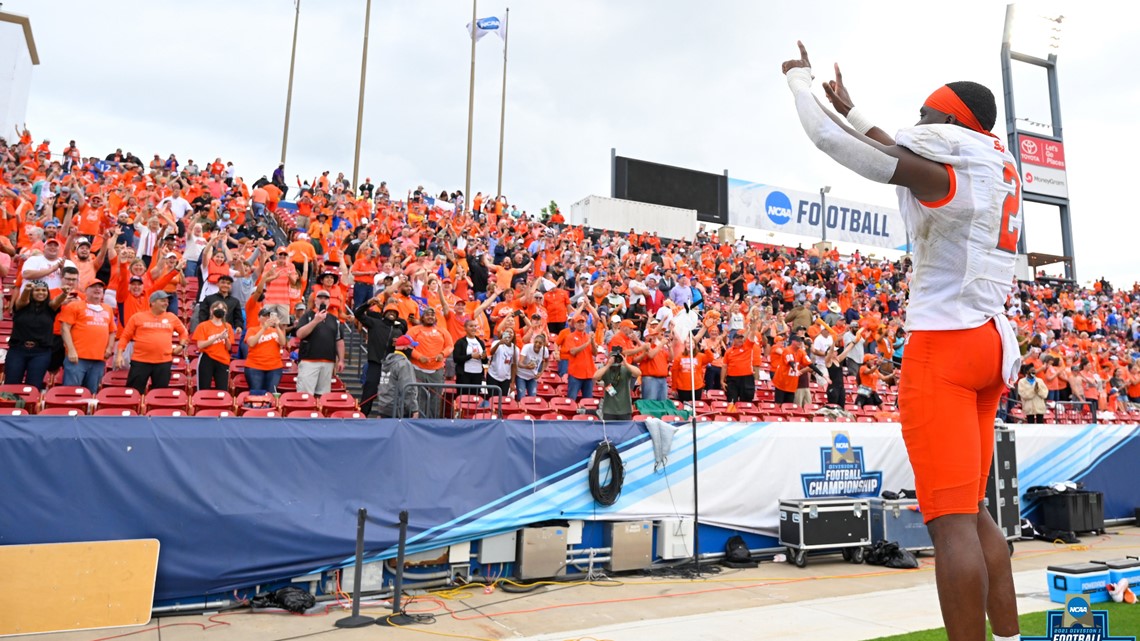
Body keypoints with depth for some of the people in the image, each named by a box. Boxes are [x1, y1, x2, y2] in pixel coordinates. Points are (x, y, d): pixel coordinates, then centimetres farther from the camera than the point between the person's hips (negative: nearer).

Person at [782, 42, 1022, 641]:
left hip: (943, 343, -9)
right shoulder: (997, 171, 15)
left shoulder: (941, 175, -9)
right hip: (991, 343, 9)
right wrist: (850, 106, 40)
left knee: (951, 518, -10)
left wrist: (800, 78, 11)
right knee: (973, 511, 16)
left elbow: (828, 137, -7)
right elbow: (903, 154, 31)